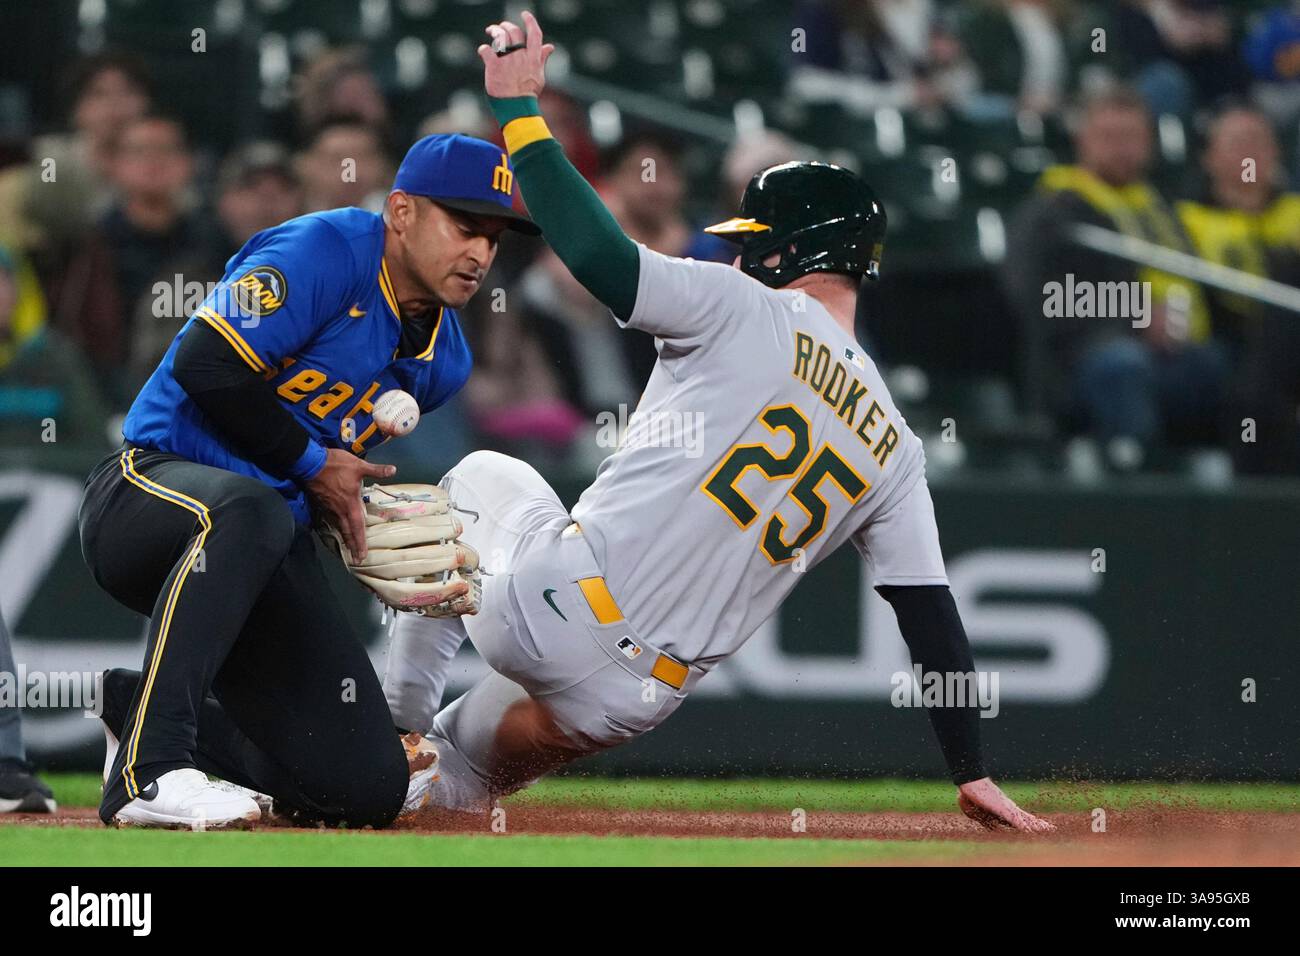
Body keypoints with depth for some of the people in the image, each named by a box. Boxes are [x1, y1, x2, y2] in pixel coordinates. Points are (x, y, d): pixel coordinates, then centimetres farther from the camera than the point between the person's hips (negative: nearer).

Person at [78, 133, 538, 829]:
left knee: (369, 788, -4)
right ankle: (149, 769, -40)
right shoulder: (325, 252, -13)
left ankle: (133, 706, 18)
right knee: (248, 509, -45)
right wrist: (311, 463, -13)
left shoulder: (443, 360, 11)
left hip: (268, 558, 7)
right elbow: (206, 363, -23)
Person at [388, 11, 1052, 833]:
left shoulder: (747, 313, -4)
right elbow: (932, 611, 10)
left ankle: (399, 723, 27)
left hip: (557, 605, -6)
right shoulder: (895, 448, 12)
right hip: (636, 699, 6)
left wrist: (520, 109, -7)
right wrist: (973, 774, 13)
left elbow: (599, 255, -16)